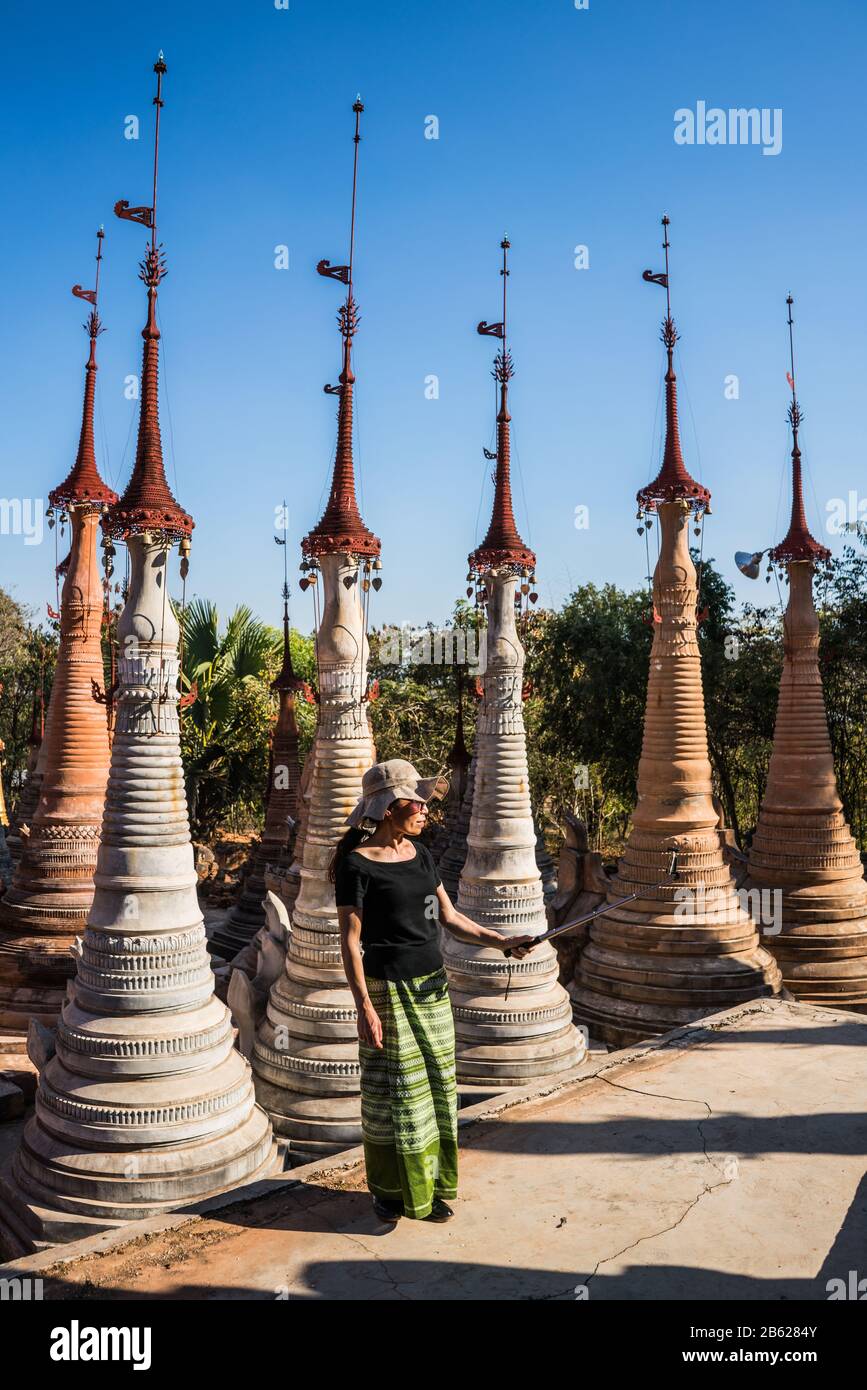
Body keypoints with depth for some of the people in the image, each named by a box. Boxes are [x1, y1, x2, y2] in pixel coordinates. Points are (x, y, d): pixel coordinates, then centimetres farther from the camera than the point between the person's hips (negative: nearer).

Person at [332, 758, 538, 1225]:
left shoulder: (420, 853, 7)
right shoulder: (357, 863, -14)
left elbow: (449, 917, 12)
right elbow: (350, 940, -14)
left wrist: (500, 941, 4)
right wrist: (364, 1006, -17)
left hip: (432, 986, 7)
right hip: (389, 990, -7)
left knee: (436, 1087, 14)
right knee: (394, 1091, 5)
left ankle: (431, 1187, 29)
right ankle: (389, 1190, 25)